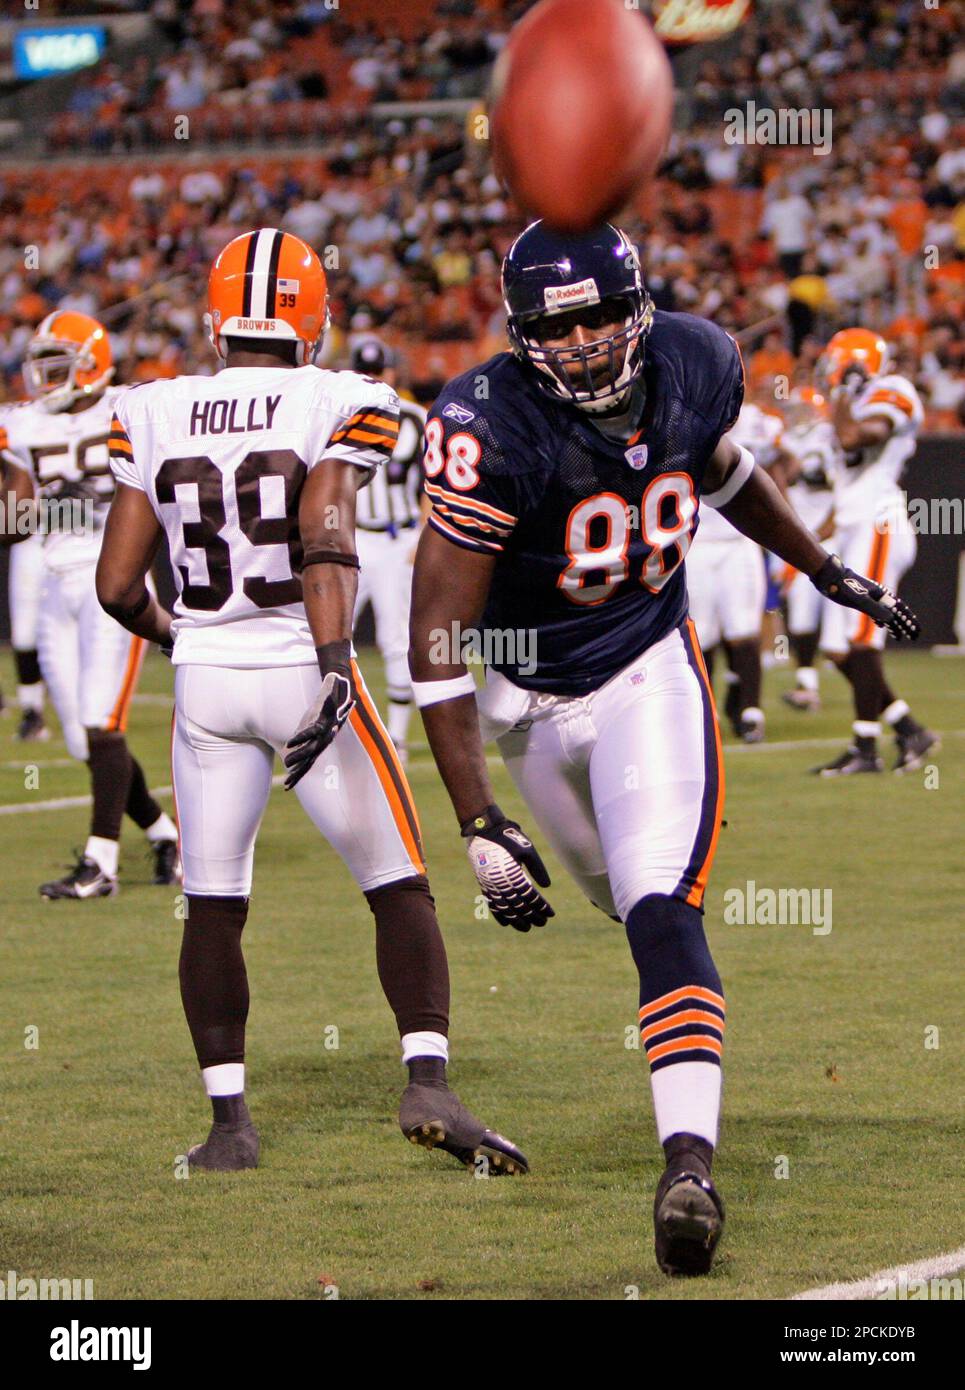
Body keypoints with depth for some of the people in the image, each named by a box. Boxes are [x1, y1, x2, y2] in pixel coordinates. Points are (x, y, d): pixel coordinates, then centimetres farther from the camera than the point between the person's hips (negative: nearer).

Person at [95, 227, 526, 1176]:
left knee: (213, 907, 11)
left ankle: (228, 1123, 9)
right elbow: (325, 538, -21)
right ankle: (428, 1086, -8)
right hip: (304, 670, -3)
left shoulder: (153, 417, 3)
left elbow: (117, 586, 4)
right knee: (399, 887, 6)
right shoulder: (340, 407, -6)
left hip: (205, 677, 3)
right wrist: (335, 663, -28)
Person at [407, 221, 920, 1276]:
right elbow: (436, 644, -26)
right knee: (644, 914, 15)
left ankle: (690, 1162, -29)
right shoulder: (492, 430, -26)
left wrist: (826, 571, 28)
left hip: (649, 674, 1)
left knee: (663, 914, -20)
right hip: (531, 700, 0)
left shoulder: (695, 366, -12)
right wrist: (478, 824, -30)